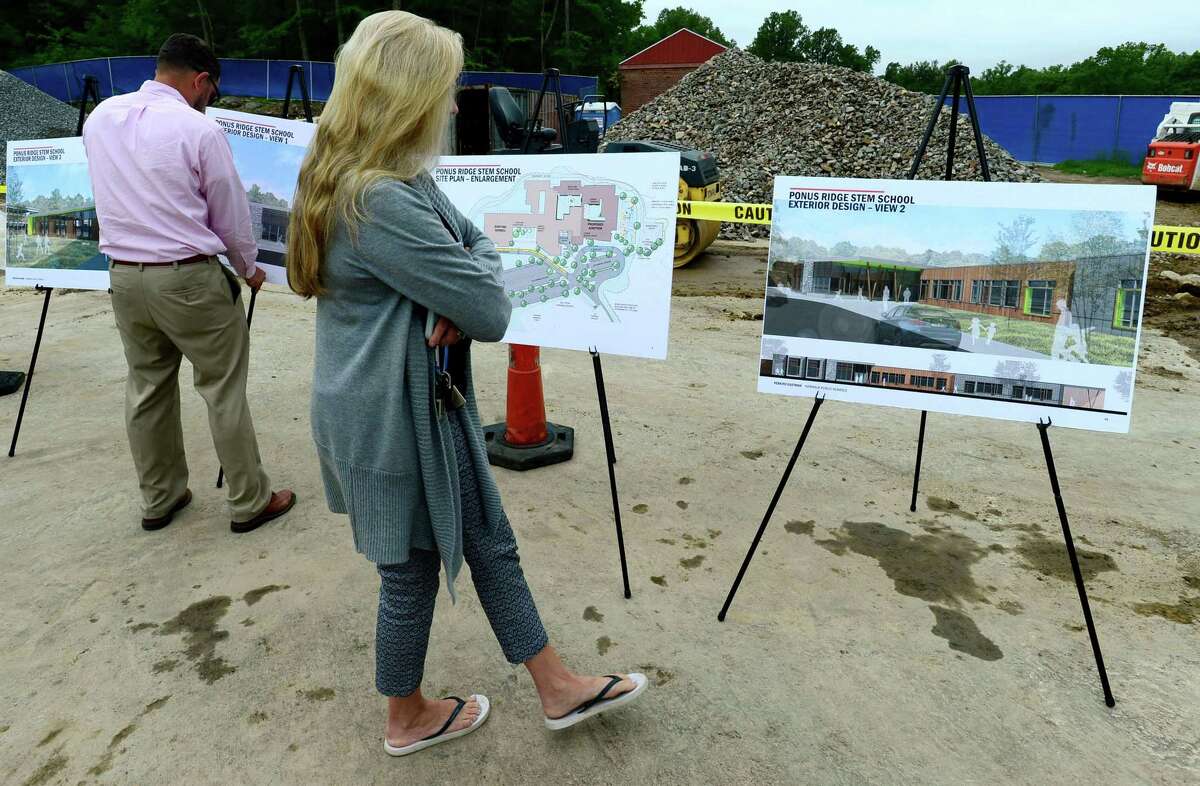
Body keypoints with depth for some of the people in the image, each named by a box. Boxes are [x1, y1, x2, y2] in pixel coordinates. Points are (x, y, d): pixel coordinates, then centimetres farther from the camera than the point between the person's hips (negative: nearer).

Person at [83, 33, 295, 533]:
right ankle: (250, 502, 13)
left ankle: (159, 499, 28)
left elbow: (112, 194, 15)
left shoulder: (99, 118, 6)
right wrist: (248, 268, 13)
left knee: (146, 387, 15)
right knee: (223, 392, 3)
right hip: (188, 277, -6)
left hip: (123, 274, 6)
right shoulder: (199, 130, -12)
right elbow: (231, 215, -4)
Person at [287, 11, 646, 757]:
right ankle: (408, 718, 38)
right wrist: (475, 284, -2)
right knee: (413, 569, 11)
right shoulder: (379, 201, -27)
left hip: (428, 400, 10)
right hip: (391, 415, -10)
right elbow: (491, 309, -25)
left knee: (489, 541, 17)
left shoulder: (399, 178, 6)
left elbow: (477, 244, 8)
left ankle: (558, 689, 34)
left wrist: (454, 302, -13)